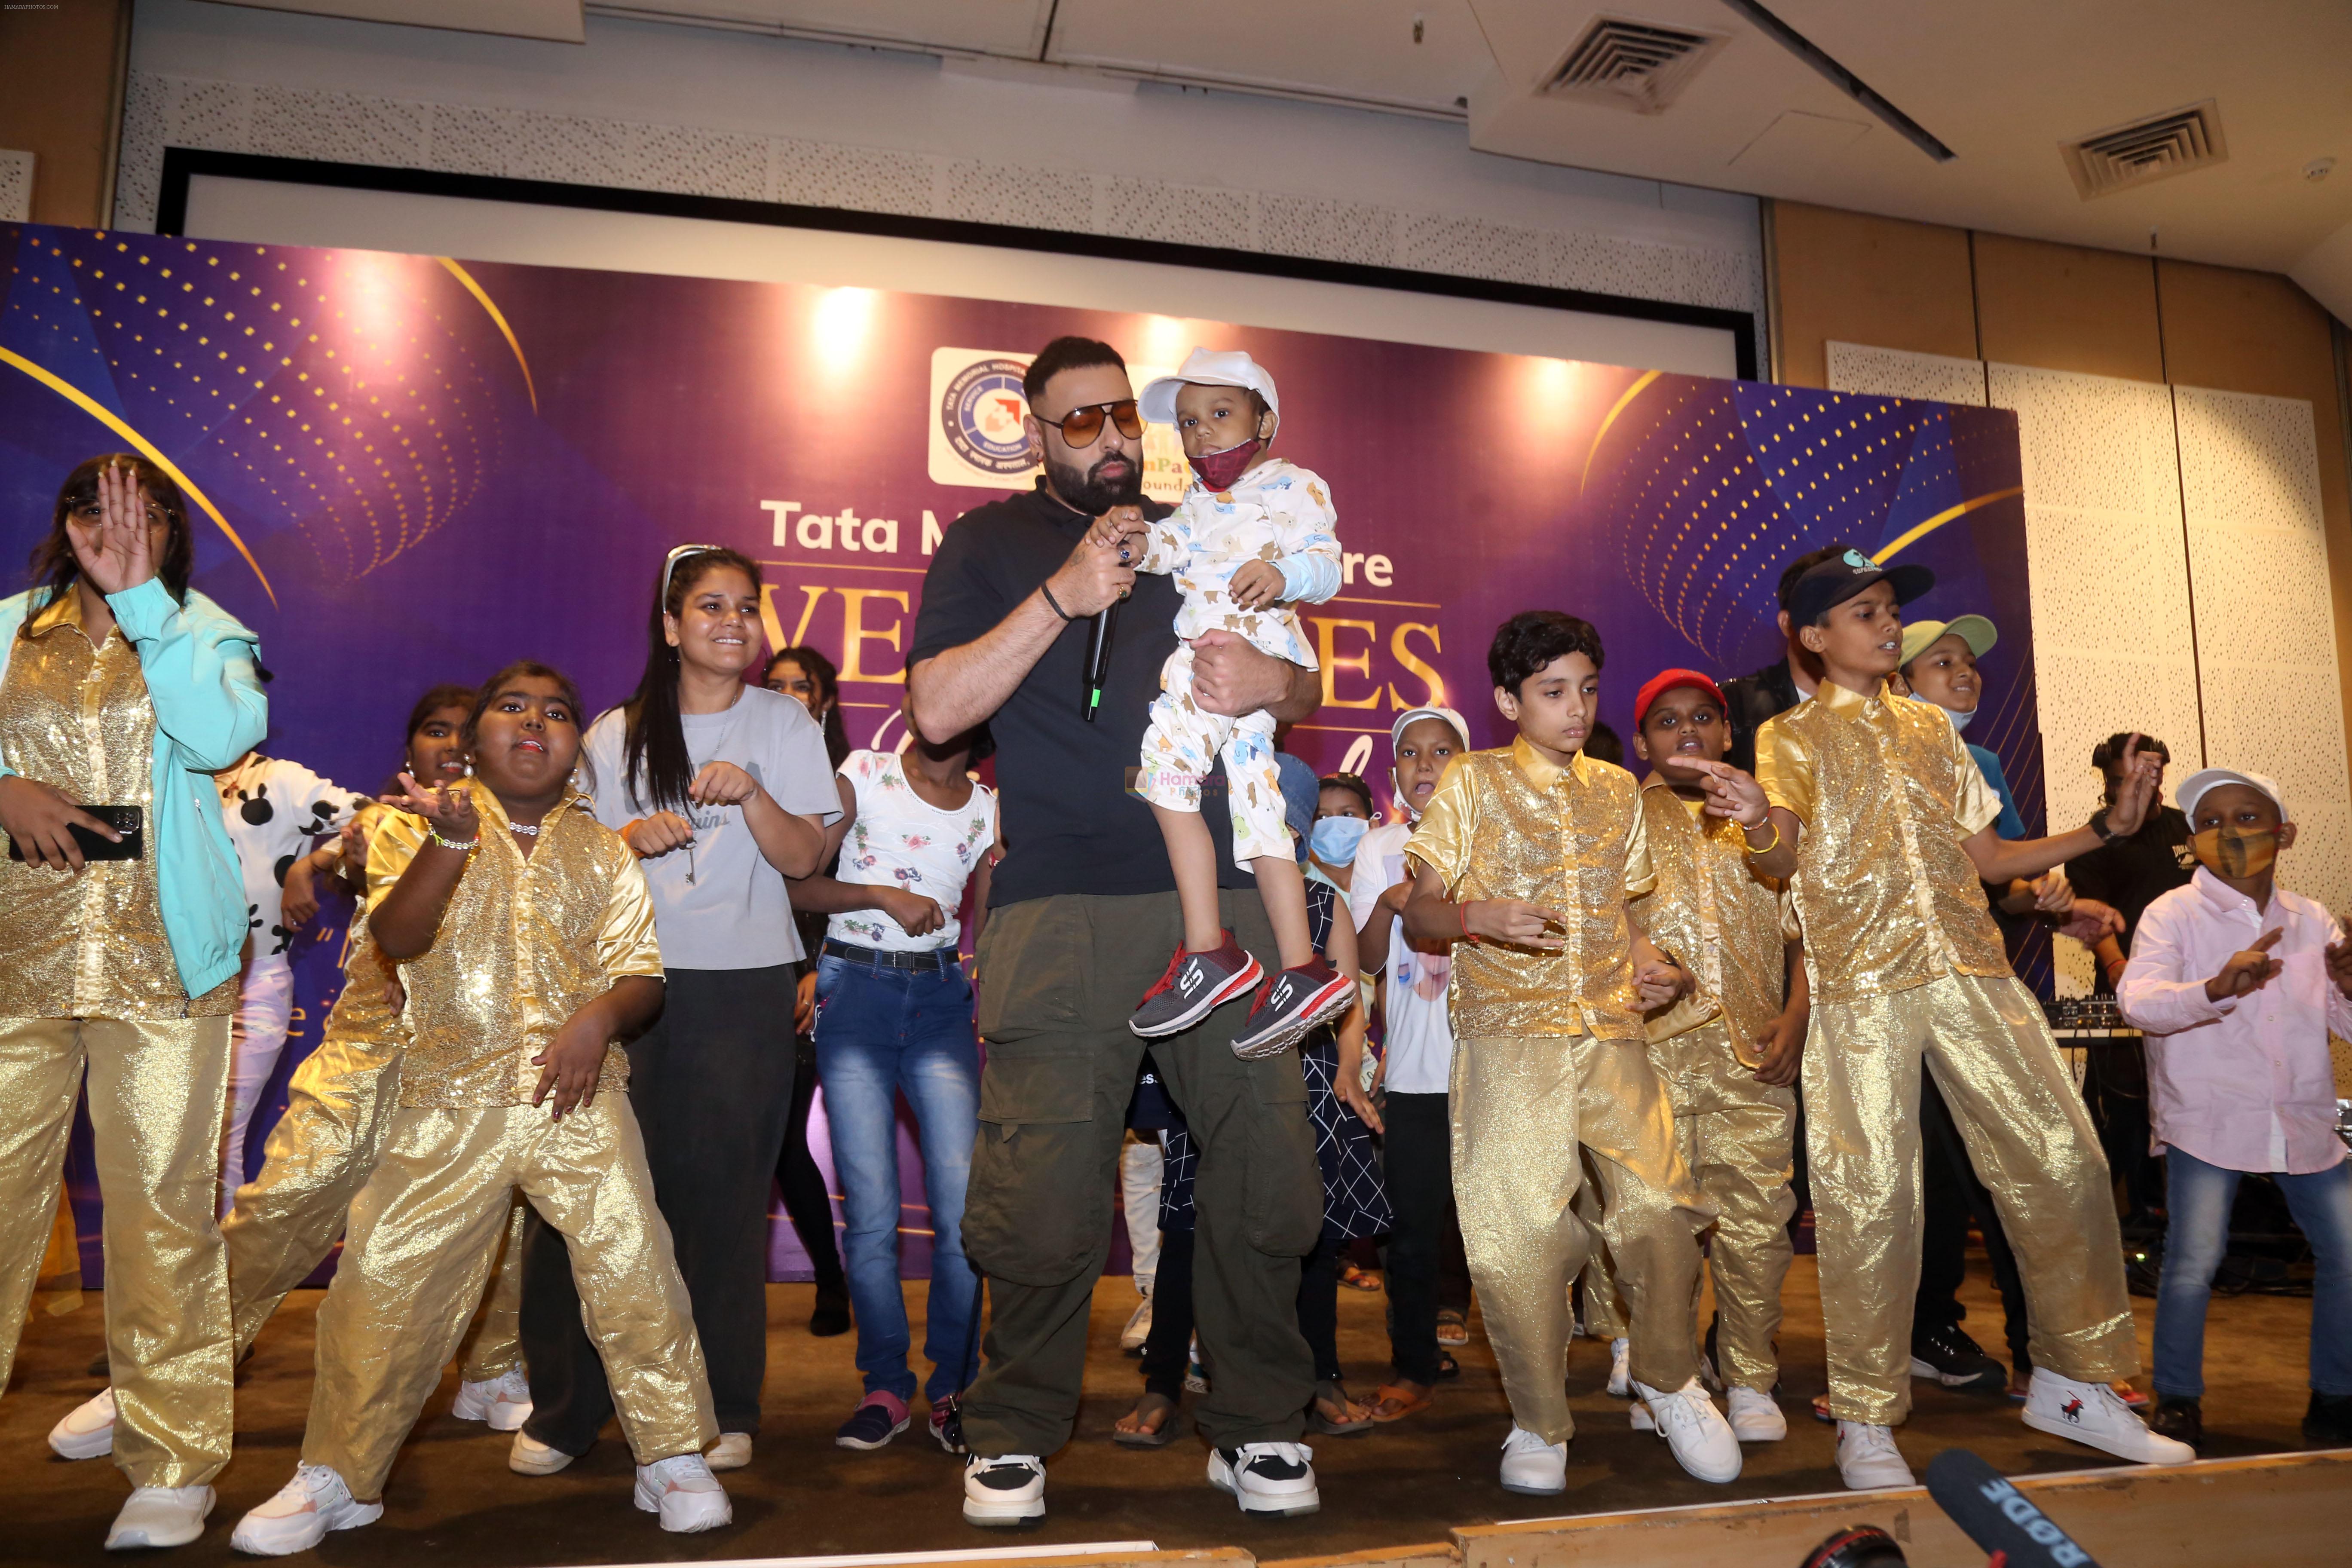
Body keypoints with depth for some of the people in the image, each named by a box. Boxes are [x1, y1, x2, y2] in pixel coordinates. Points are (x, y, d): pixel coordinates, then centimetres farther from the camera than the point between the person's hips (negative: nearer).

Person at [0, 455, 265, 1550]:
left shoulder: (203, 633, 8)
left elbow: (223, 733, -12)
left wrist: (139, 597, -10)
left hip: (158, 955, -3)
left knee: (161, 1201, -3)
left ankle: (172, 1461, 6)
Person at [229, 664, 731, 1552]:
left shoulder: (603, 852, 11)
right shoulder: (418, 828, 7)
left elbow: (643, 977, 6)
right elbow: (397, 938, -11)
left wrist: (602, 1016, -15)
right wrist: (452, 839, -26)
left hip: (578, 1096, 1)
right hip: (451, 1100, 0)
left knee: (634, 1269, -6)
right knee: (385, 1282, 1)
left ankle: (675, 1458, 11)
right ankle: (335, 1479, 25)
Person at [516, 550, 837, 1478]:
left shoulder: (784, 724, 8)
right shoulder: (617, 734, 12)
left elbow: (804, 858, 1)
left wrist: (751, 793, -16)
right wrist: (633, 838, -9)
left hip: (744, 986, -1)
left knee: (724, 1190, 0)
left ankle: (723, 1409, 12)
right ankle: (564, 1407, 10)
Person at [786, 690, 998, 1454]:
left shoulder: (990, 811, 10)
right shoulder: (863, 776, 3)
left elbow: (986, 933, 12)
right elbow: (797, 882, -1)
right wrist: (883, 895, -11)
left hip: (941, 998, 2)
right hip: (855, 990, -2)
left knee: (961, 1207, -7)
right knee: (870, 1211, -1)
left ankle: (952, 1385, 10)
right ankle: (885, 1387, 15)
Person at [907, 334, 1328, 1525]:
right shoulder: (988, 543, 11)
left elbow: (1305, 686, 21)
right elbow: (938, 709, -2)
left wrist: (1271, 679, -3)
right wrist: (1061, 598, -11)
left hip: (1218, 898, 3)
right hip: (1059, 913, -3)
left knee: (1270, 1169, 2)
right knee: (1042, 1202, -3)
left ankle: (1257, 1427, 22)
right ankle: (1015, 1437, 21)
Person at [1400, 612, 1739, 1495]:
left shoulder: (1617, 790, 18)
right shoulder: (1471, 781, 6)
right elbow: (1418, 912, 4)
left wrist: (1653, 967, 6)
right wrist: (1477, 916, -17)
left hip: (1611, 1029, 3)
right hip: (1509, 1032, -3)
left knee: (1662, 1205, -11)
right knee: (1519, 1230, -10)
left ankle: (1671, 1382, 17)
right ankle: (1540, 1424, 13)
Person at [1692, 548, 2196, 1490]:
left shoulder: (1931, 727, 21)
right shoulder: (1790, 737, 7)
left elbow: (1984, 860, 21)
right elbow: (1786, 864, -7)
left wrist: (2105, 829, 13)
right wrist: (1760, 822, -29)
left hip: (1970, 971, 5)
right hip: (1860, 986, -5)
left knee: (2063, 1162, 1)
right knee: (1870, 1196, -4)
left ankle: (2074, 1382, 20)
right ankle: (1865, 1421, 9)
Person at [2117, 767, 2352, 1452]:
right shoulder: (2174, 913, -8)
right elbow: (2137, 999, -24)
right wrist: (2217, 988, -43)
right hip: (2208, 1120, -5)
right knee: (2192, 1264, -12)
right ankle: (2177, 1404, 8)